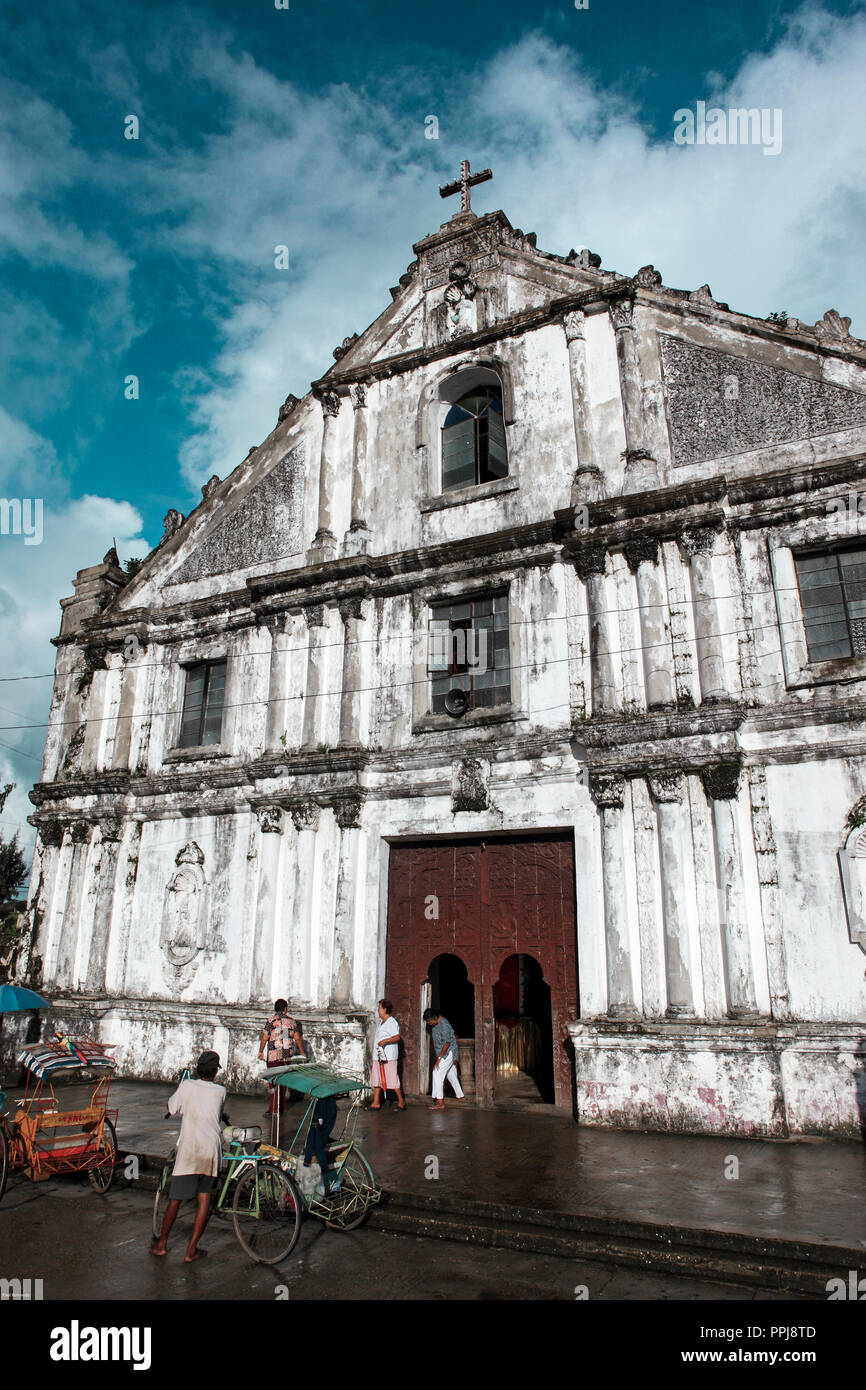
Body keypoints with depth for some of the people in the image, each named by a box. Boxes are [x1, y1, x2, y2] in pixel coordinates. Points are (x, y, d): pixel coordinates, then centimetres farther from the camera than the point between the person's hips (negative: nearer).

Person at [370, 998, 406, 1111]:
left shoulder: (392, 1022, -13)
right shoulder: (381, 1022, 16)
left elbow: (397, 1037, -23)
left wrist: (385, 1041, -33)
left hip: (388, 1057, -9)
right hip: (378, 1056, 9)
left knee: (392, 1079, -4)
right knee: (376, 1079, 8)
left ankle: (401, 1102, 8)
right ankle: (376, 1103, 14)